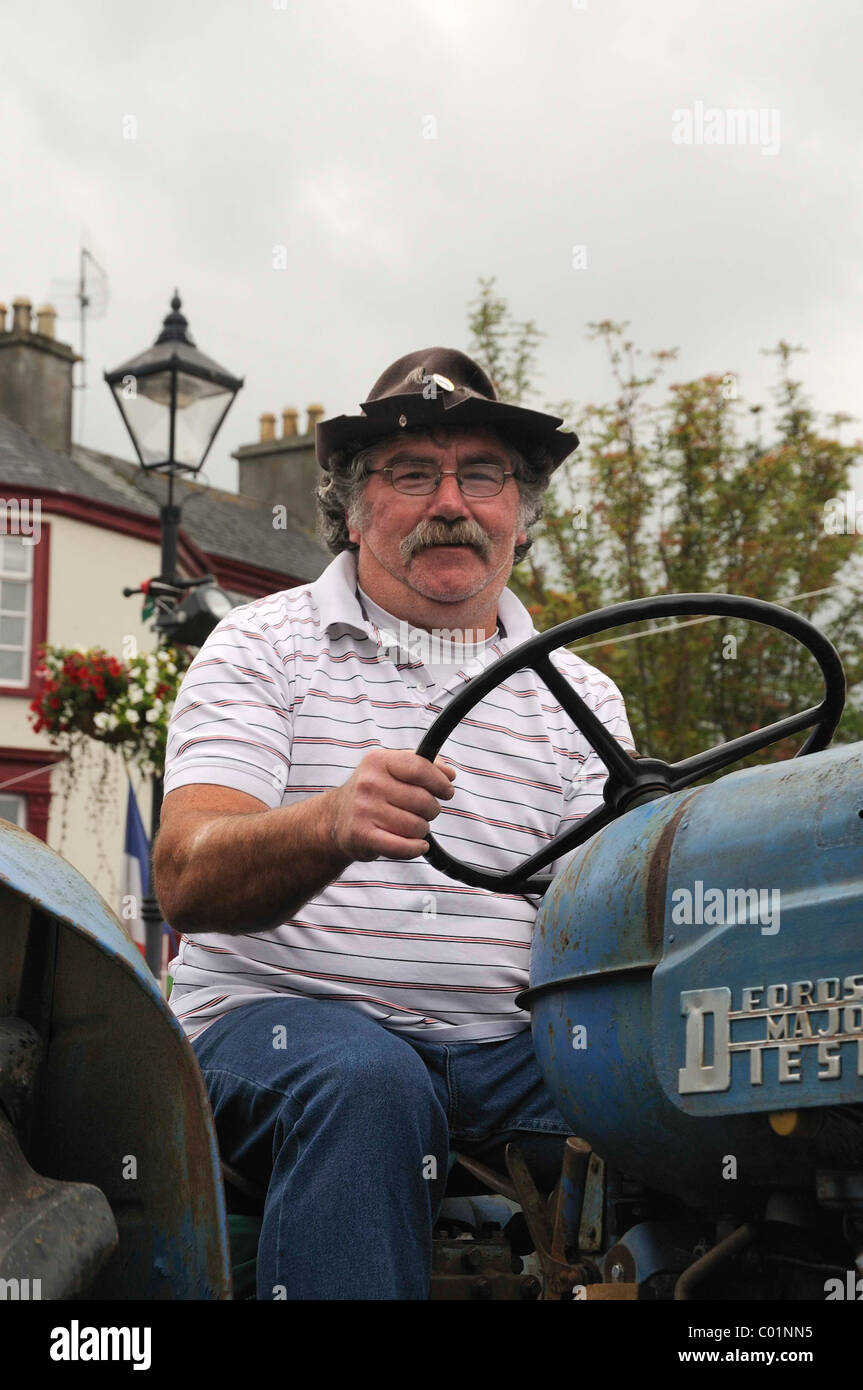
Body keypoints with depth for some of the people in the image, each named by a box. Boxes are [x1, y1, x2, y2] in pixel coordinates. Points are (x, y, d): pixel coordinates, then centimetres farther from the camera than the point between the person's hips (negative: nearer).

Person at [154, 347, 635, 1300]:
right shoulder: (263, 644, 4)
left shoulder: (581, 697, 14)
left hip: (500, 1042, 3)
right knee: (368, 1085, -36)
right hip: (276, 1010, -3)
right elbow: (186, 882, -11)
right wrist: (333, 825, -34)